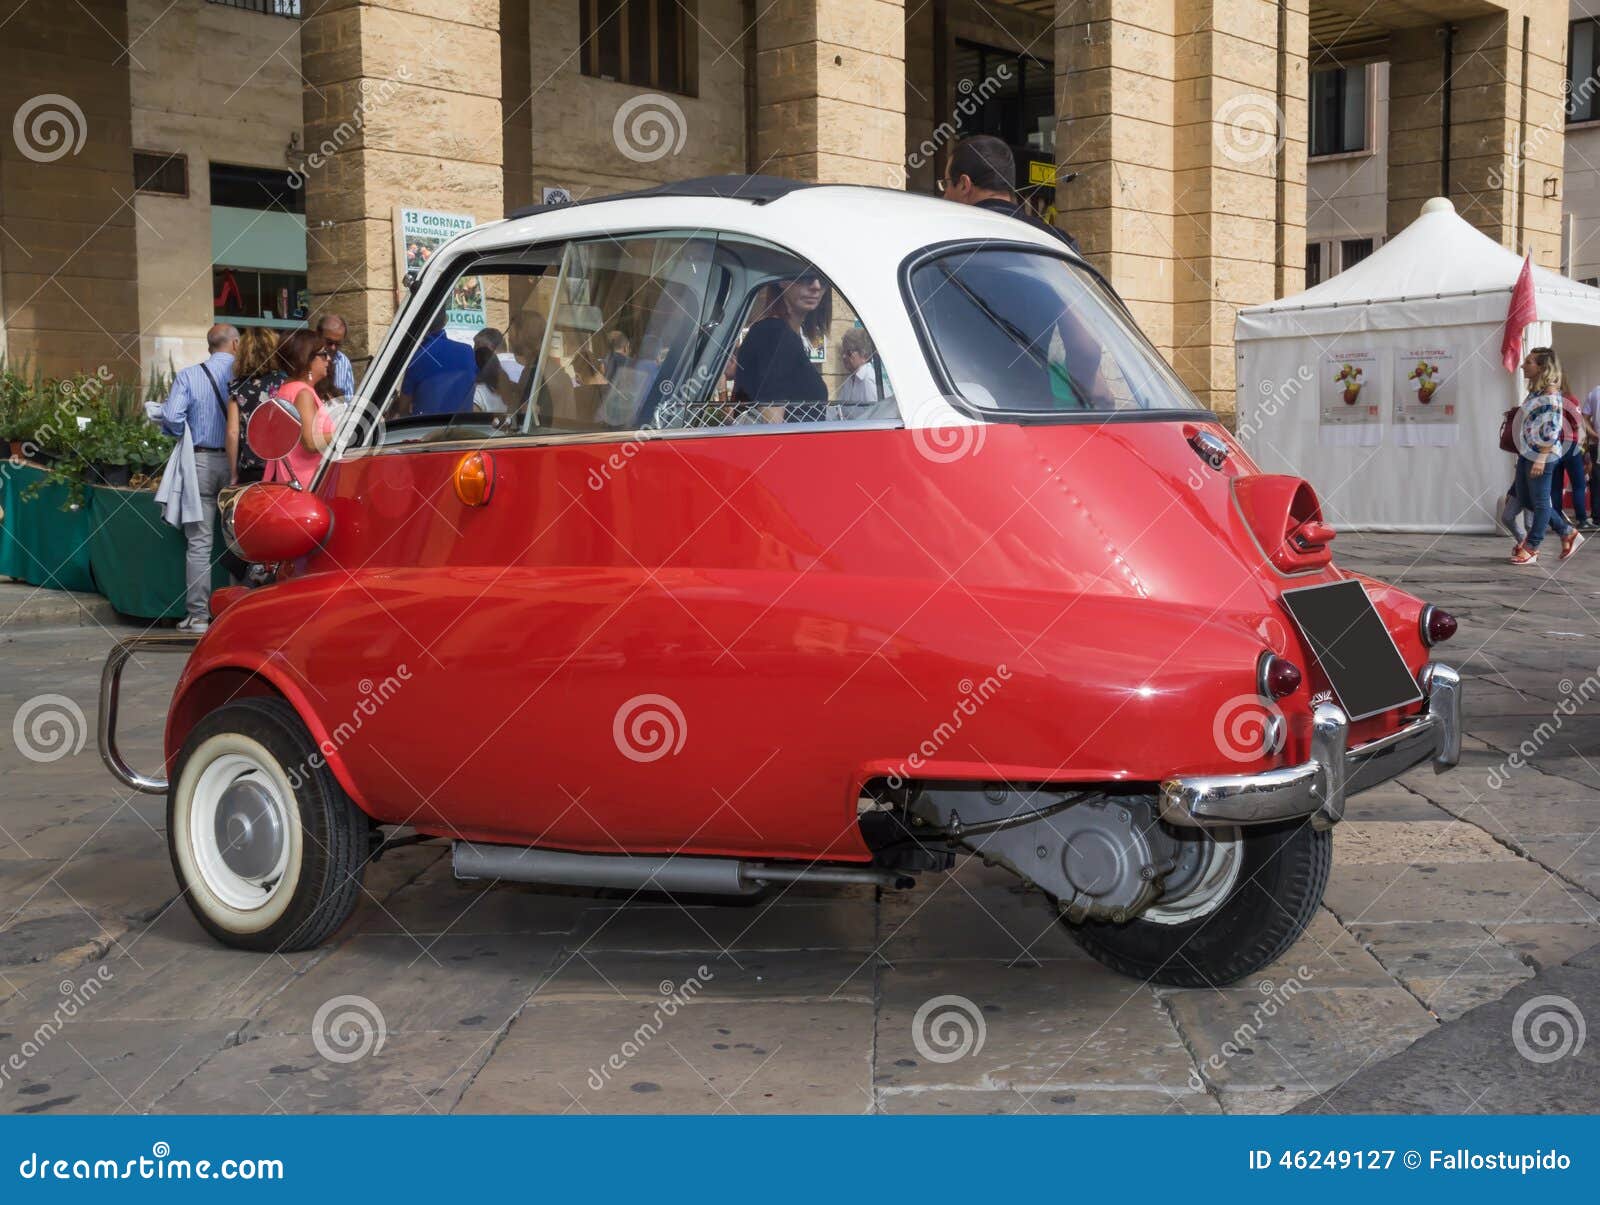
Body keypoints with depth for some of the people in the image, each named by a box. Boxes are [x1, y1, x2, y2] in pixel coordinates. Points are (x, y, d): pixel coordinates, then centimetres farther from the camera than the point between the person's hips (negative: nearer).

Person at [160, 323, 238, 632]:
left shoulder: (188, 376, -2)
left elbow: (171, 417, -11)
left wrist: (187, 434, 9)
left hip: (200, 462, 0)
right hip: (239, 464, 0)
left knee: (199, 543, 3)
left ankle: (198, 615, 4)